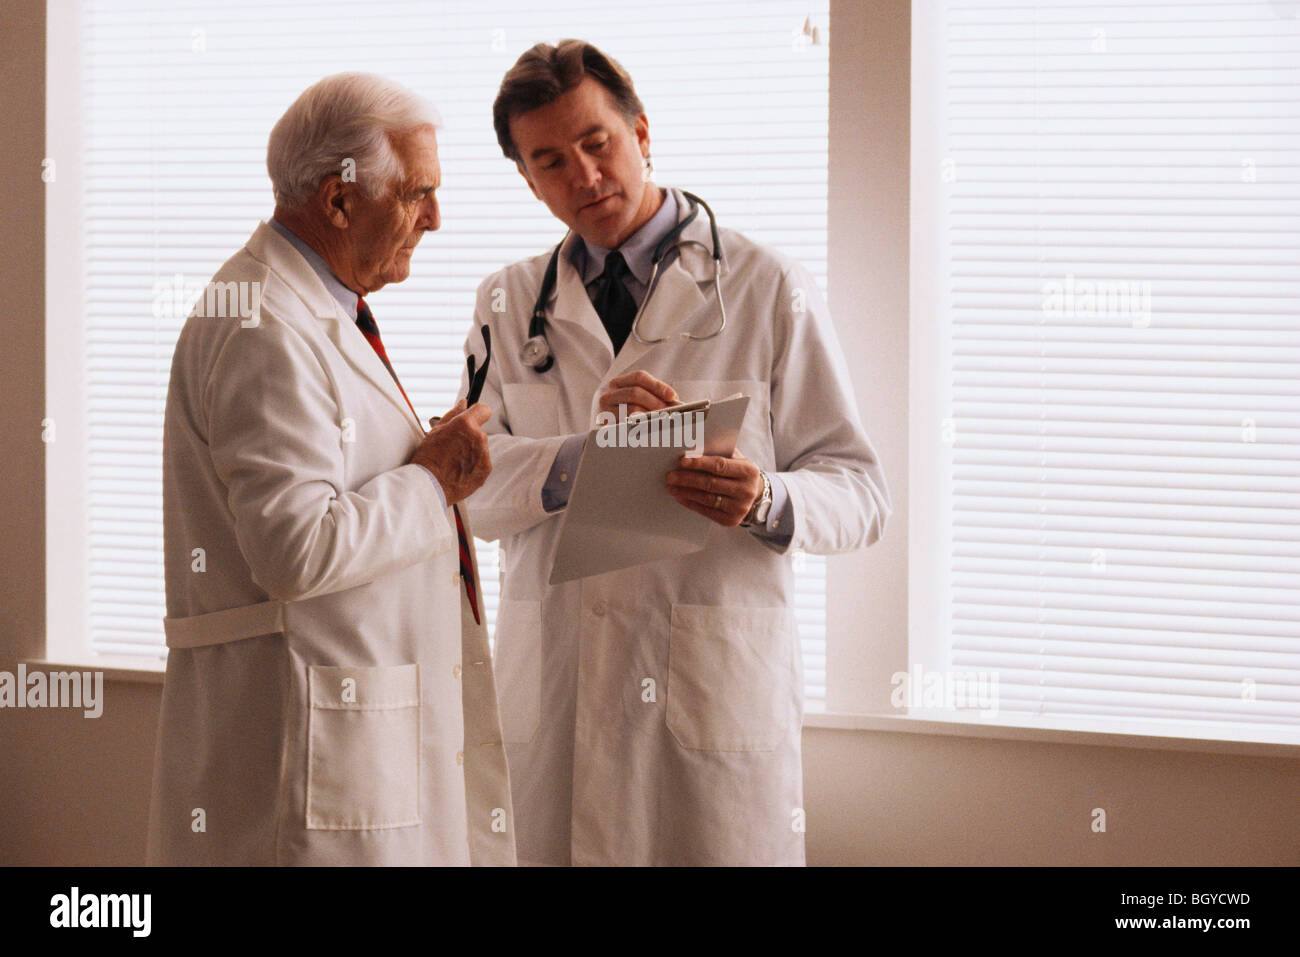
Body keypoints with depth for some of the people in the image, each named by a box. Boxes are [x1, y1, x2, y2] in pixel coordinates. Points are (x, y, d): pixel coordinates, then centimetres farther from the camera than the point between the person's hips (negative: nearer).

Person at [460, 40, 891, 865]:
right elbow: (477, 486, -1)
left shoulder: (769, 291, 3)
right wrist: (586, 450, -19)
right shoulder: (509, 303, 12)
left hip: (721, 681, -2)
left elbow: (861, 492, -1)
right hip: (556, 682, 2)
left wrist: (769, 503, -22)